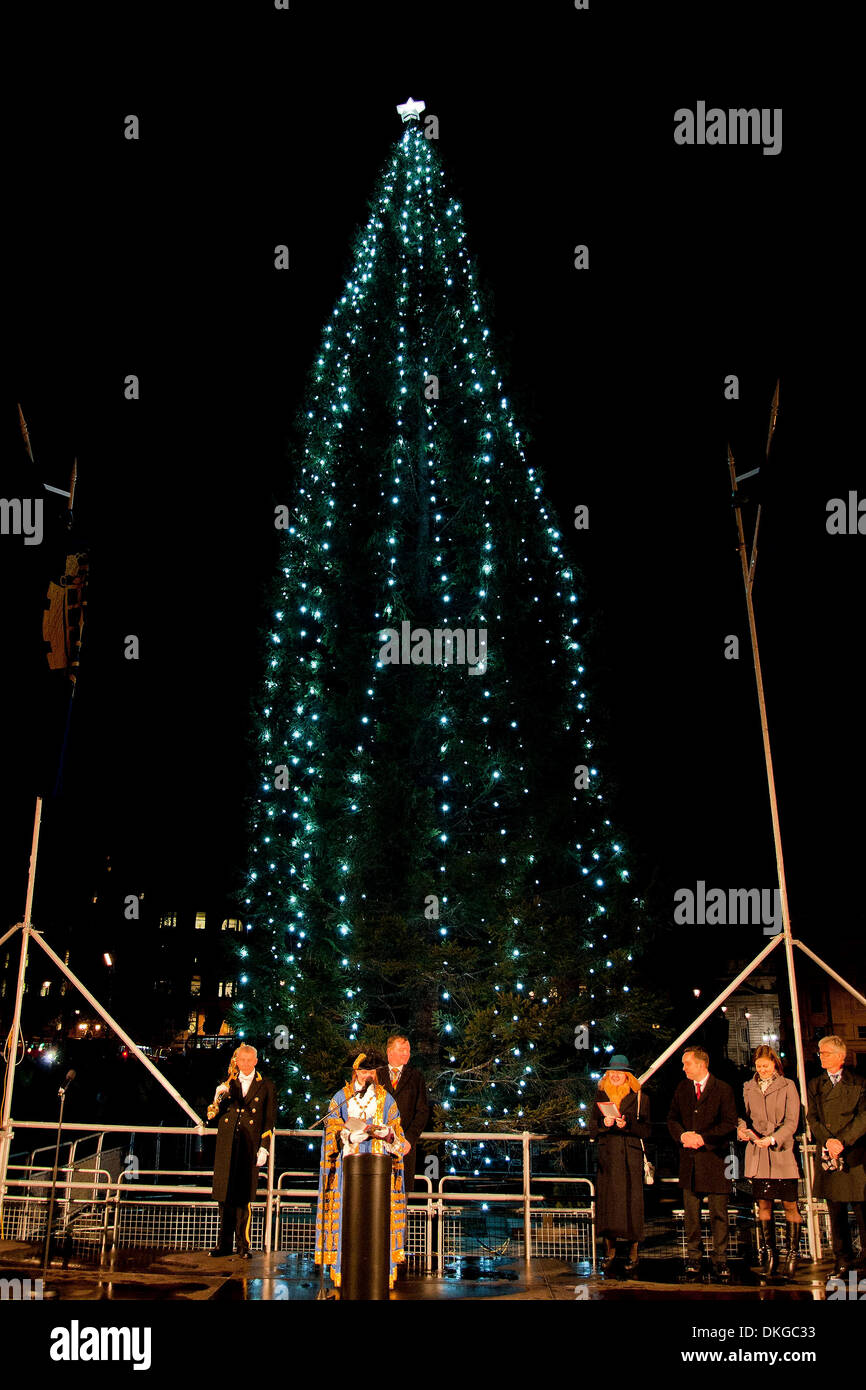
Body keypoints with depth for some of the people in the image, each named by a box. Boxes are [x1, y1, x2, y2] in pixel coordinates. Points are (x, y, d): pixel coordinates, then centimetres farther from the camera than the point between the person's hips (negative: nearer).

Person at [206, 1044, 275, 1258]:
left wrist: (264, 1147, -4)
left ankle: (243, 1245, 5)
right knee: (224, 1196, 4)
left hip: (250, 1147, -2)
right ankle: (224, 1243, 14)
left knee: (243, 1197, -3)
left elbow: (269, 1119, 5)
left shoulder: (265, 1086, 7)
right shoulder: (227, 1084, 12)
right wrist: (218, 1098, -10)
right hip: (226, 1146, 2)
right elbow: (213, 1115, 10)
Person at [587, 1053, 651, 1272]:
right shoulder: (601, 1097, 11)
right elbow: (592, 1130, 10)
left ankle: (633, 1254, 3)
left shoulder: (639, 1098, 4)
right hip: (607, 1157, 2)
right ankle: (609, 1252, 10)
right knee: (607, 1202, 0)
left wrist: (627, 1124, -16)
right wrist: (603, 1123, -10)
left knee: (631, 1203, -5)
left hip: (631, 1157, -2)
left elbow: (646, 1130, 0)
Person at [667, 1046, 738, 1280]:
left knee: (718, 1213, 1)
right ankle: (693, 1256, 19)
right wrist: (683, 1135, -8)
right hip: (689, 1160, 4)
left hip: (714, 1157, -4)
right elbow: (672, 1119, 13)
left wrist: (703, 1138, -14)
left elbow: (730, 1124, -8)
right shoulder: (682, 1089, 10)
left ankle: (720, 1260, 10)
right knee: (691, 1212, 9)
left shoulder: (723, 1089, -5)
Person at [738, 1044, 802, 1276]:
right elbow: (744, 1115, 13)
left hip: (782, 1152, -3)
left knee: (789, 1205, -2)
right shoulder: (748, 1088, 11)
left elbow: (792, 1121, -6)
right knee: (763, 1204, 4)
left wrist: (773, 1139, -20)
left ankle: (793, 1254, 9)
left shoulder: (788, 1086, 0)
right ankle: (769, 1254, 14)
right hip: (757, 1153, 3)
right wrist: (742, 1129, -10)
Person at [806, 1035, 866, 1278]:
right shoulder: (815, 1085, 14)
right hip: (828, 1156, 3)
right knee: (836, 1212, 5)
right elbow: (812, 1117, 5)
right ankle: (842, 1261, 12)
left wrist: (842, 1140, -15)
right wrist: (827, 1140, -11)